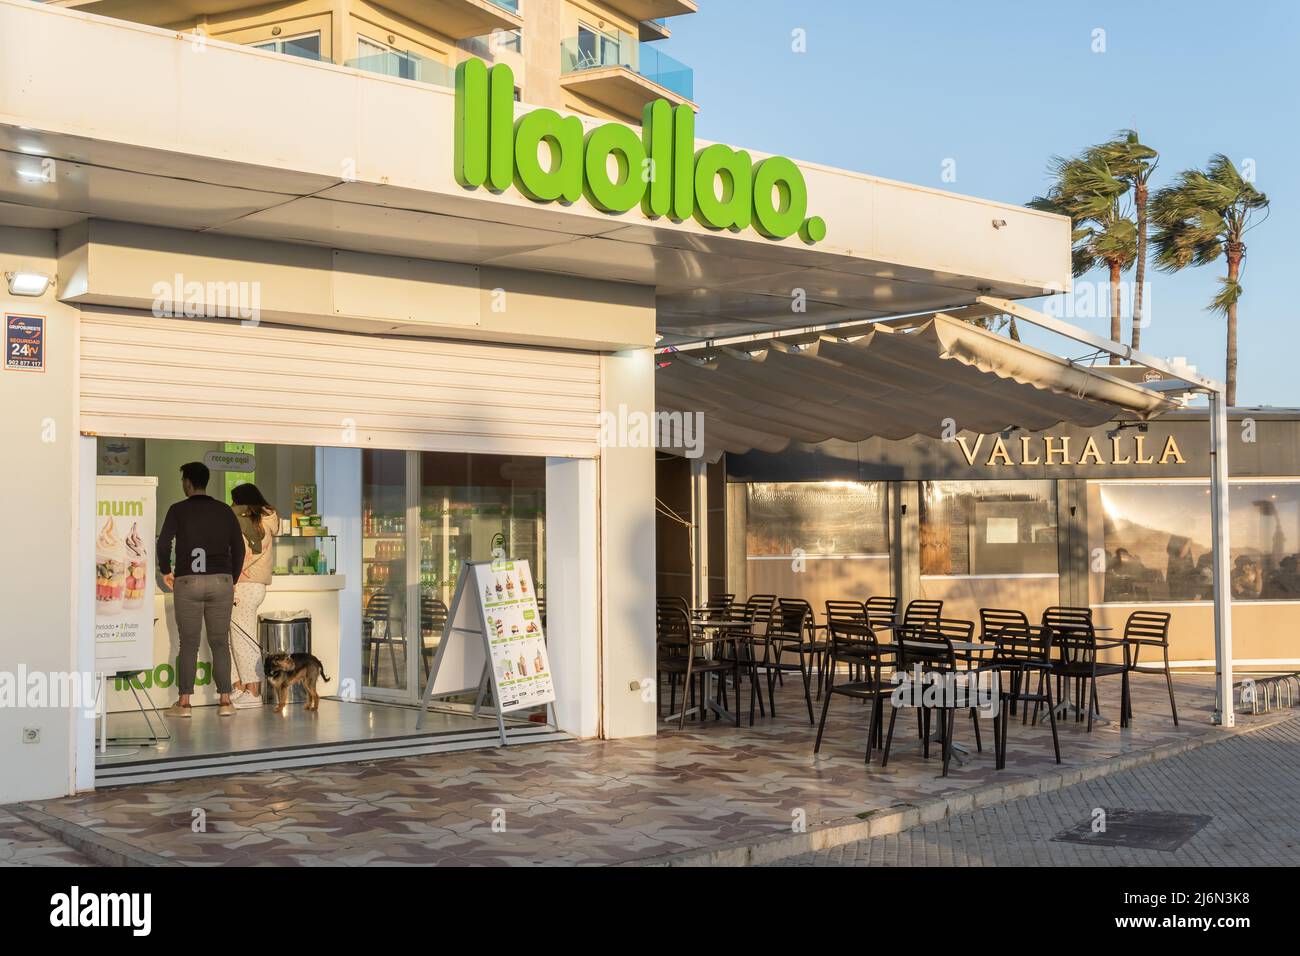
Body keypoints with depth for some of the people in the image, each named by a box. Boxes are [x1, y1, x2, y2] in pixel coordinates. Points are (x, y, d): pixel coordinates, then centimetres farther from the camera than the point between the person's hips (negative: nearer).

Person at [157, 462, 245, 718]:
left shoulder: (178, 510, 0)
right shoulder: (224, 511, 9)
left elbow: (164, 543, -9)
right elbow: (238, 548, 7)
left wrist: (165, 571, 7)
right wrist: (232, 579, 17)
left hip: (188, 581, -2)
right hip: (221, 581, 2)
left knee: (188, 643, 2)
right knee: (220, 643, 6)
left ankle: (184, 703, 3)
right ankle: (225, 701, 4)